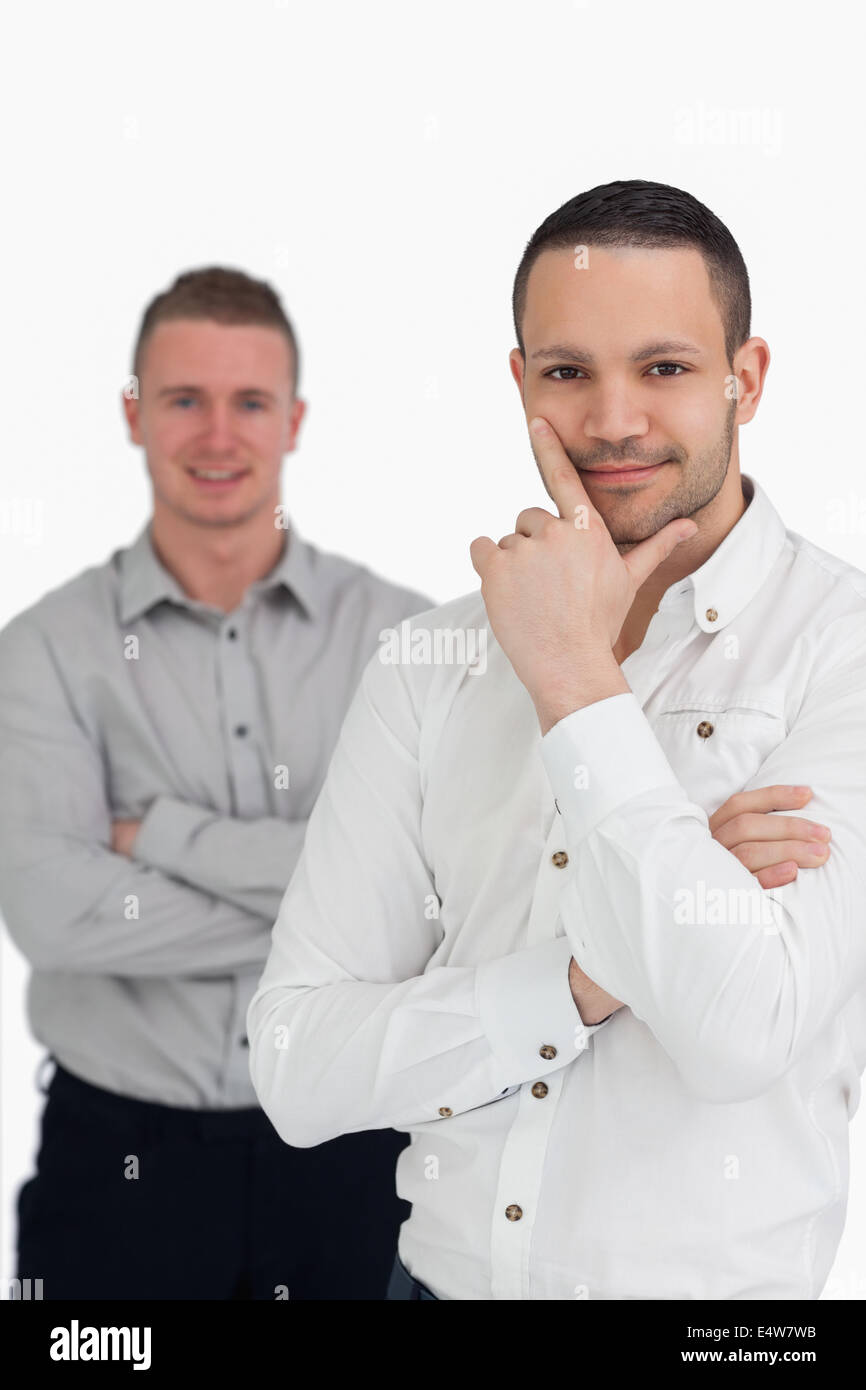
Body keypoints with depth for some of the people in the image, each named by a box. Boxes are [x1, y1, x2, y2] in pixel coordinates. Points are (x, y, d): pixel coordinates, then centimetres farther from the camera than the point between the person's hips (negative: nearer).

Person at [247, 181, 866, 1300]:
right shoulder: (428, 663, -2)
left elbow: (740, 1030, -26)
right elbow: (297, 1075, -7)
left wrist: (575, 678, -21)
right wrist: (597, 974, -19)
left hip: (713, 1289, -3)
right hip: (440, 1270, 3)